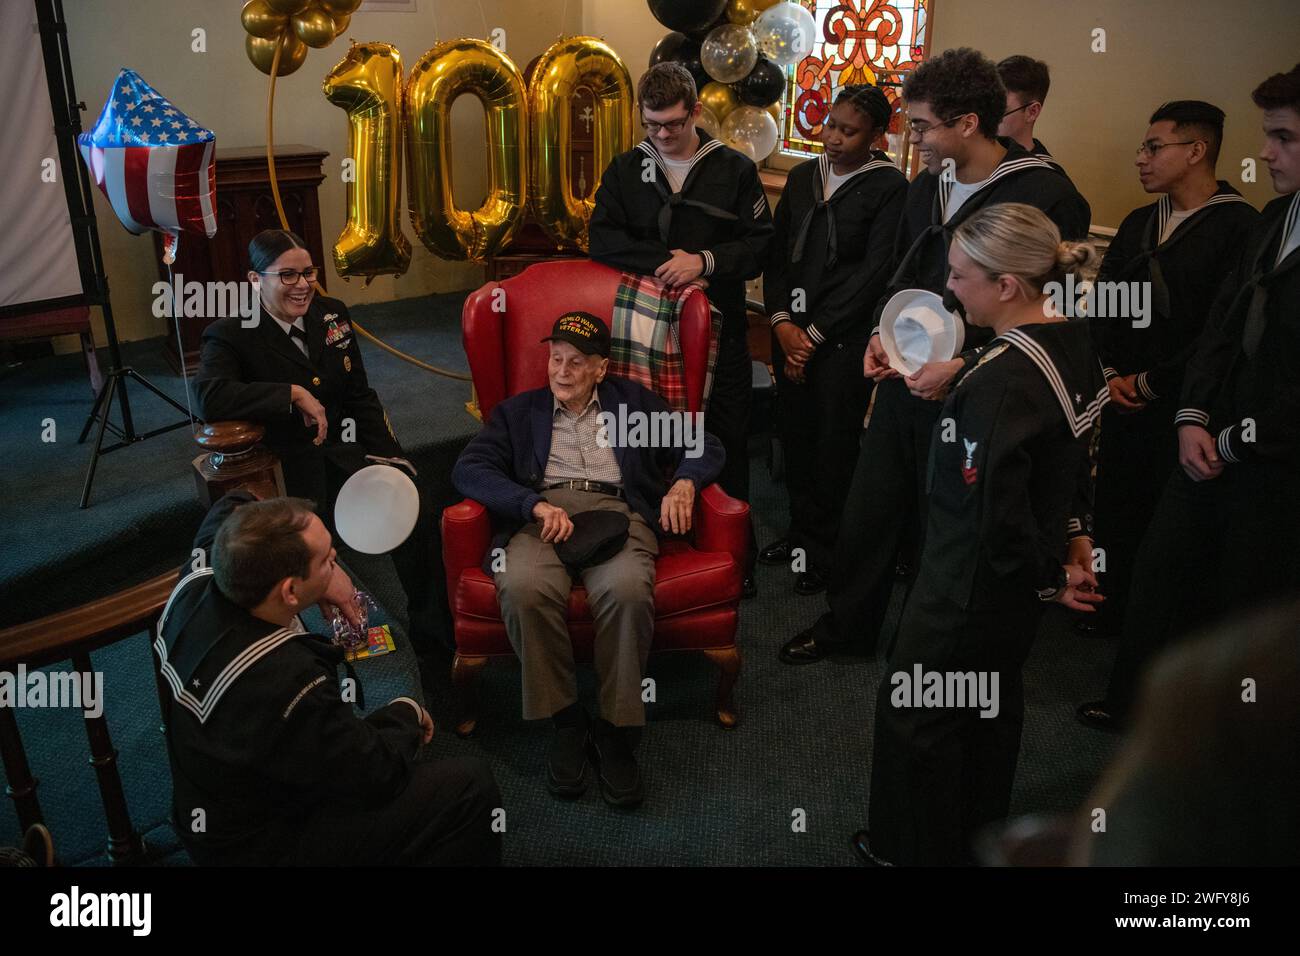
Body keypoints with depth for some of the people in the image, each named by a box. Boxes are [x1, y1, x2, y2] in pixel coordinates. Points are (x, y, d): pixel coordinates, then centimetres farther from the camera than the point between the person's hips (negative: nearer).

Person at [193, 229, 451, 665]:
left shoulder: (332, 314, 10)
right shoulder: (231, 335, -7)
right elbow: (210, 399, -25)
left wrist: (390, 455, 4)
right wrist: (294, 395, -23)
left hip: (341, 450, 5)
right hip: (285, 467, -5)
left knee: (416, 507, -18)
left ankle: (431, 635, -3)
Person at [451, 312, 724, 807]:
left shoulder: (634, 401, 26)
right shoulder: (518, 411, 25)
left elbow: (705, 446, 21)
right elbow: (468, 469, 8)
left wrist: (685, 482, -3)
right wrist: (535, 504, -9)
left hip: (616, 512, 0)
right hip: (541, 518, 1)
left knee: (628, 590, -35)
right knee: (523, 589, -34)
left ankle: (615, 729, -18)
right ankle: (565, 719, -14)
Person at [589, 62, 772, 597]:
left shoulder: (736, 169, 2)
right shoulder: (626, 170, 6)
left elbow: (762, 244, -3)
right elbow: (602, 239, -3)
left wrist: (707, 261, -17)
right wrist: (663, 262, -15)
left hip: (720, 328, -1)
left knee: (727, 441, 5)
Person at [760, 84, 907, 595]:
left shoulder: (889, 187, -6)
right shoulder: (803, 176, 11)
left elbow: (873, 274, -11)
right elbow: (777, 252, 9)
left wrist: (814, 334, -11)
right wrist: (782, 322, -5)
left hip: (844, 335, -4)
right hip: (791, 329, 5)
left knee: (835, 442, 3)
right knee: (795, 432, 8)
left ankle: (825, 549, 18)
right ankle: (800, 531, 27)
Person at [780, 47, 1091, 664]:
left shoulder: (1047, 196, -16)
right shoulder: (927, 184, 7)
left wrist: (963, 365, -20)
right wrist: (884, 332, 4)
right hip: (904, 377, 6)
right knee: (869, 509, 14)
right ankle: (846, 624, 34)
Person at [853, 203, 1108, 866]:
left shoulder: (999, 382, -31)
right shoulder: (1075, 345, -4)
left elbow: (996, 517, -30)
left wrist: (1050, 577, -13)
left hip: (971, 584, -9)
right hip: (1021, 585, 9)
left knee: (915, 710, 12)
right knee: (993, 703, 26)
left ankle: (917, 848, 33)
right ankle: (979, 836, 48)